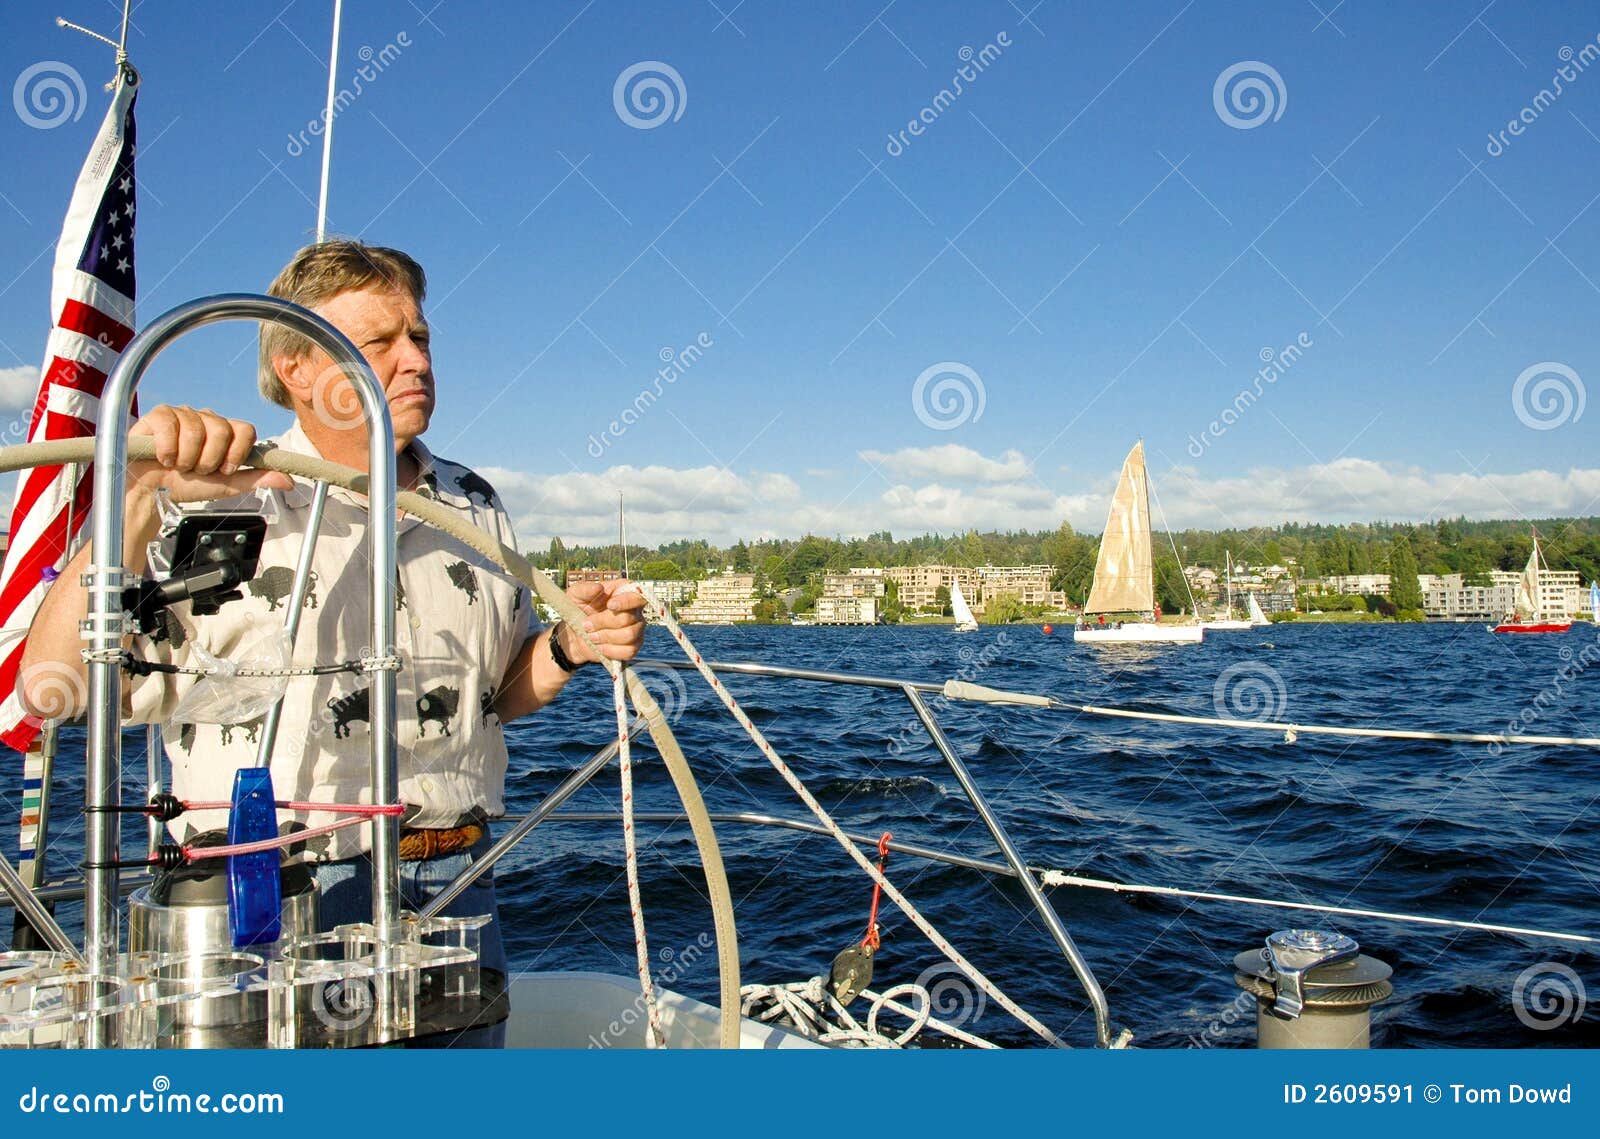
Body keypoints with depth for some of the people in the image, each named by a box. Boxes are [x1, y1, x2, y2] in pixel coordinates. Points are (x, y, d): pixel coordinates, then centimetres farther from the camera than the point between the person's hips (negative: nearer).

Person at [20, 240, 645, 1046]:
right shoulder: (215, 506, -5)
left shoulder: (472, 506, 12)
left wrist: (569, 646, -3)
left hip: (456, 888, 5)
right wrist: (138, 494, -21)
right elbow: (55, 684, -13)